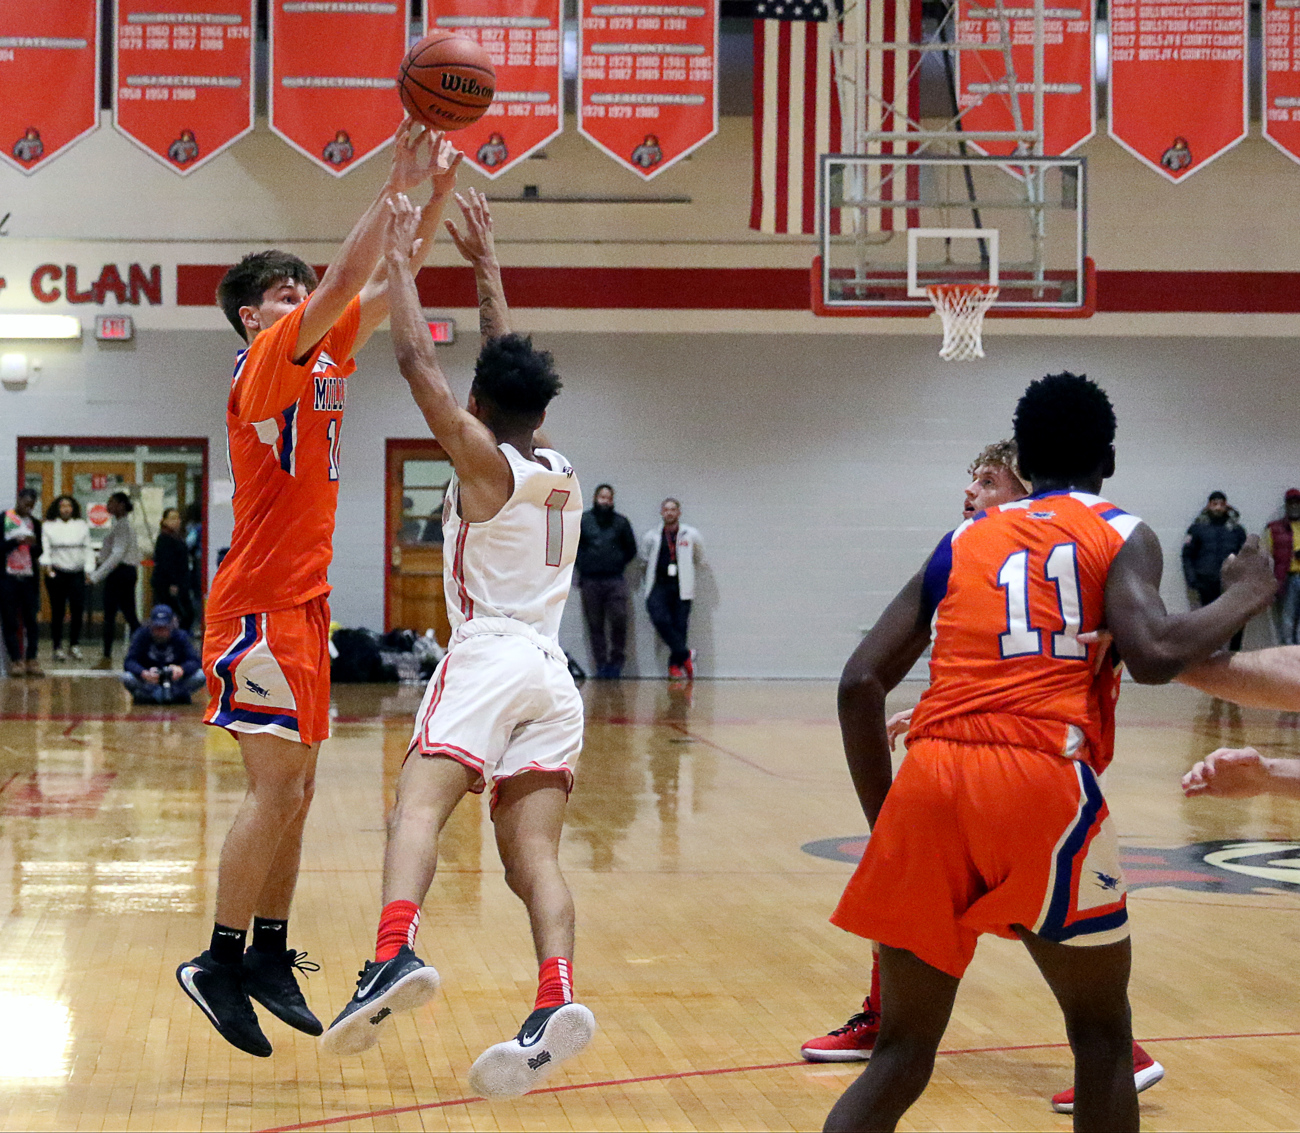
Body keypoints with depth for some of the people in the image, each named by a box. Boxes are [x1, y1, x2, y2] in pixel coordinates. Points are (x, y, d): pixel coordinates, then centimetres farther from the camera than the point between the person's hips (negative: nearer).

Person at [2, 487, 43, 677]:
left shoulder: (34, 523, 13)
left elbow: (39, 552, 13)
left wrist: (34, 545, -8)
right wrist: (17, 541, -19)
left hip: (29, 577, 4)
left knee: (31, 620, 1)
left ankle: (31, 660, 3)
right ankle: (16, 660, -1)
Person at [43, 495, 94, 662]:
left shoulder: (82, 526, 14)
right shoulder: (48, 526, 7)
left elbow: (88, 548, 14)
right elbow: (44, 548, 1)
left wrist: (88, 569, 5)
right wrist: (47, 565, -16)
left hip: (77, 573, 2)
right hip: (57, 573, -2)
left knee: (78, 609, -6)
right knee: (58, 611, -1)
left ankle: (74, 645, 8)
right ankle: (57, 648, 6)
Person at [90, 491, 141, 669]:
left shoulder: (121, 525, -13)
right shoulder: (127, 524, 18)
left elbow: (117, 554, -20)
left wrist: (96, 575, -20)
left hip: (118, 573, -10)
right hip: (129, 571, 10)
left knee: (109, 616, -6)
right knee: (130, 615, 8)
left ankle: (107, 657, -4)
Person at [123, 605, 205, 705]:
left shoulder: (181, 636, -8)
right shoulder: (141, 635, -10)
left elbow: (194, 661, -18)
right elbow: (129, 662, -19)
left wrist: (181, 669, -42)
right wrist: (144, 673, -41)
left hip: (175, 682, 1)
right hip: (148, 684, -1)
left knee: (201, 676, -25)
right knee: (127, 678, -31)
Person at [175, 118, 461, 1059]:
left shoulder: (322, 360, 15)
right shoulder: (269, 360, -8)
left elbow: (387, 288, 15)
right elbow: (345, 285, -21)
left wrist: (437, 192, 5)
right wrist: (397, 187, -21)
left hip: (302, 601, 9)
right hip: (262, 602, -9)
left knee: (295, 786, 10)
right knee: (277, 785, -11)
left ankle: (270, 954, 17)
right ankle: (221, 959, -4)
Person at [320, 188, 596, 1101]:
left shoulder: (485, 460, 2)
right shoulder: (563, 474, 21)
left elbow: (420, 363, 0)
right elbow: (515, 369, 33)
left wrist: (400, 261, 10)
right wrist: (486, 267, 40)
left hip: (489, 656, -6)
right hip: (553, 673, 6)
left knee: (420, 803, -21)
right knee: (532, 853, -3)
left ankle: (396, 955, -45)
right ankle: (557, 1002, -24)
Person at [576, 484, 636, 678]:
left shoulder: (621, 522, 8)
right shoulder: (582, 521, 7)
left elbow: (631, 550, 15)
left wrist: (618, 565, 6)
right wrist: (582, 566, 6)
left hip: (615, 581, 0)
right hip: (590, 581, 1)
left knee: (619, 621, -10)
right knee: (594, 625, 2)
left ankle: (616, 660, 4)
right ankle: (601, 664, 8)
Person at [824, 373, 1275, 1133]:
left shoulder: (961, 543, 23)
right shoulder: (1122, 535, 13)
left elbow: (861, 684, 14)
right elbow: (1154, 655, -8)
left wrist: (885, 820, 20)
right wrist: (1244, 597, 10)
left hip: (930, 782, 4)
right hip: (1043, 785, -3)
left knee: (903, 1054, 13)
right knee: (1101, 1033, 17)